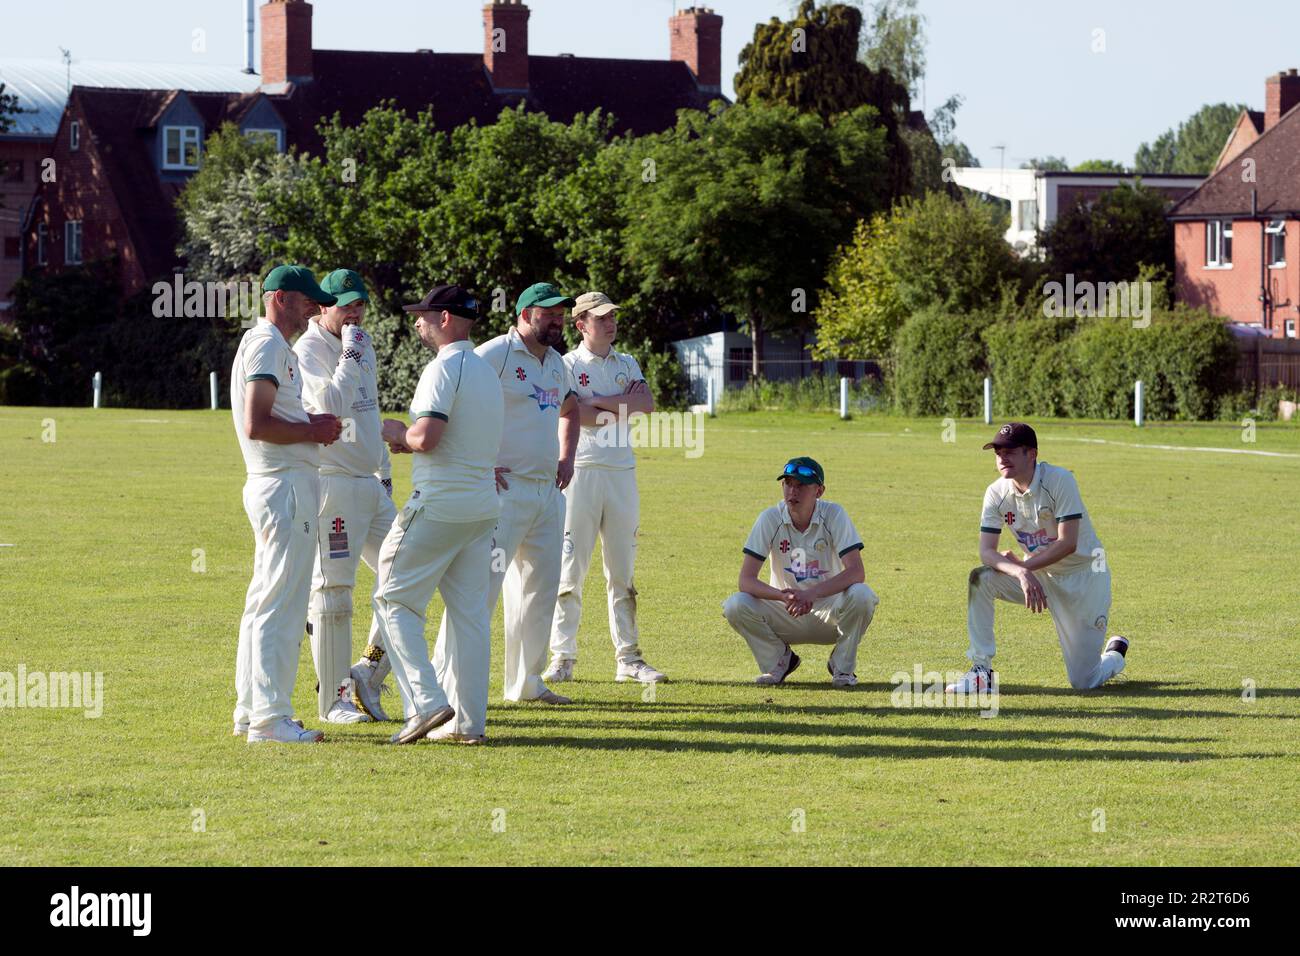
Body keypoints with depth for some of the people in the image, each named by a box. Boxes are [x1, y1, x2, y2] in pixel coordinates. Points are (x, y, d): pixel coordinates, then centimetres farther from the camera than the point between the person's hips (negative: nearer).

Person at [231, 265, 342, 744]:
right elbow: (256, 425, -23)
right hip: (285, 485, -11)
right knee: (282, 605, -10)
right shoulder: (268, 344, -13)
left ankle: (251, 712, 19)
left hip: (271, 485, 11)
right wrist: (311, 430, -12)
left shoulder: (269, 344, 19)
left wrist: (313, 423, 10)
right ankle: (269, 718, -10)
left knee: (265, 603, 14)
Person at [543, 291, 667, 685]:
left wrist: (598, 402, -7)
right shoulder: (566, 365, 0)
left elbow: (647, 404, -2)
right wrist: (622, 407, -3)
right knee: (570, 568, -6)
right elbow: (573, 415, -14)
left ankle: (628, 659, 9)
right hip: (580, 471, -5)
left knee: (623, 571, 6)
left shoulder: (627, 365, 16)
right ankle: (562, 658, -2)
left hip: (621, 472, 5)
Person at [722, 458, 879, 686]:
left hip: (830, 612, -1)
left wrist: (811, 594, -40)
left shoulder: (833, 515, -15)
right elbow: (746, 580, -17)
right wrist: (783, 596, -37)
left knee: (861, 596, -32)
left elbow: (857, 573, -25)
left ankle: (843, 666, -6)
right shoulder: (770, 519, -12)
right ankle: (779, 660, 2)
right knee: (735, 606, -25)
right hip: (786, 613, 1)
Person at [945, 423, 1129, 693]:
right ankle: (981, 671, -15)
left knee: (1083, 681, -4)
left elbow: (1068, 543, -27)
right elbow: (986, 551, -16)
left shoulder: (1059, 481, -23)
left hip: (1083, 577, -5)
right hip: (1038, 575, 5)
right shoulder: (997, 493, -9)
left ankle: (1115, 655, 32)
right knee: (980, 578, -22)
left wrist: (1024, 565, -22)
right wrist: (1020, 573, -34)